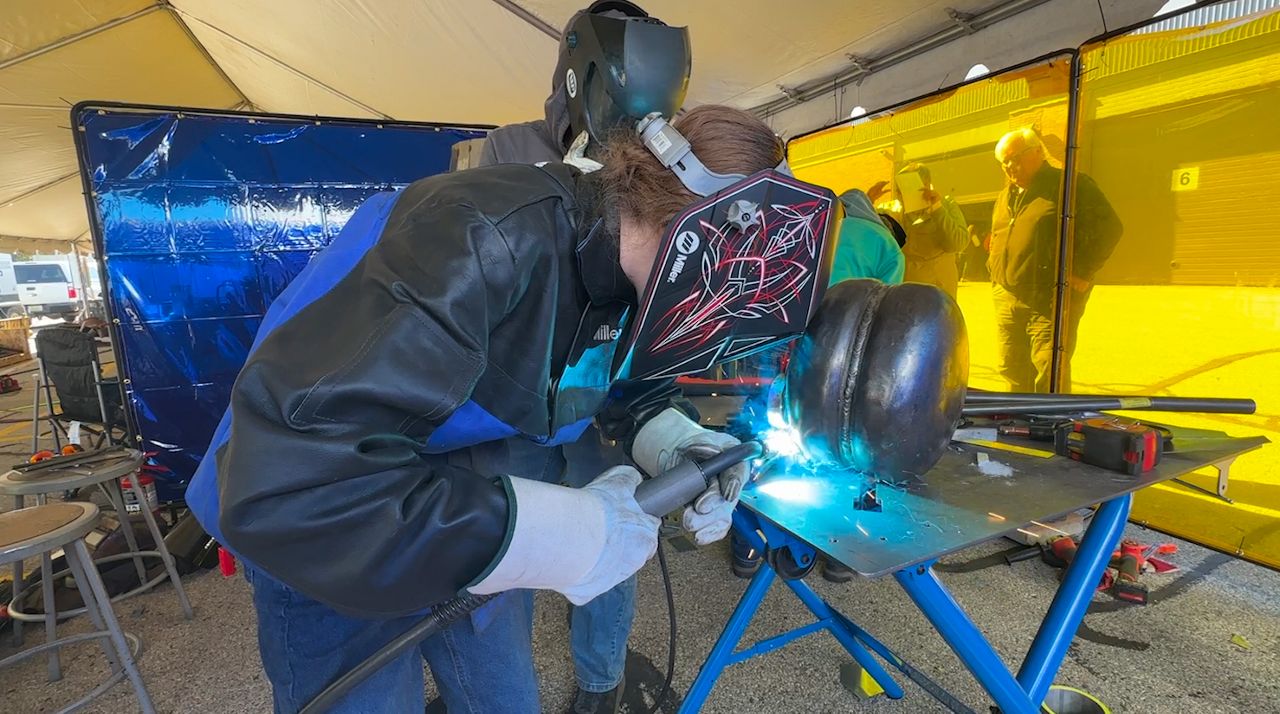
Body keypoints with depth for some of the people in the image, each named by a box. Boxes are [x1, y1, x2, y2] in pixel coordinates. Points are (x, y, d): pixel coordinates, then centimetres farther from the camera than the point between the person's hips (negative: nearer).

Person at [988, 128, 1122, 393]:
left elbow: (1109, 227, -6)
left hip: (1051, 303, -7)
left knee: (1050, 377, -8)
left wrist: (1081, 272, -13)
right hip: (1007, 300, 7)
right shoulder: (1005, 197, 21)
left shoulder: (1071, 185, -1)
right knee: (1013, 372, 12)